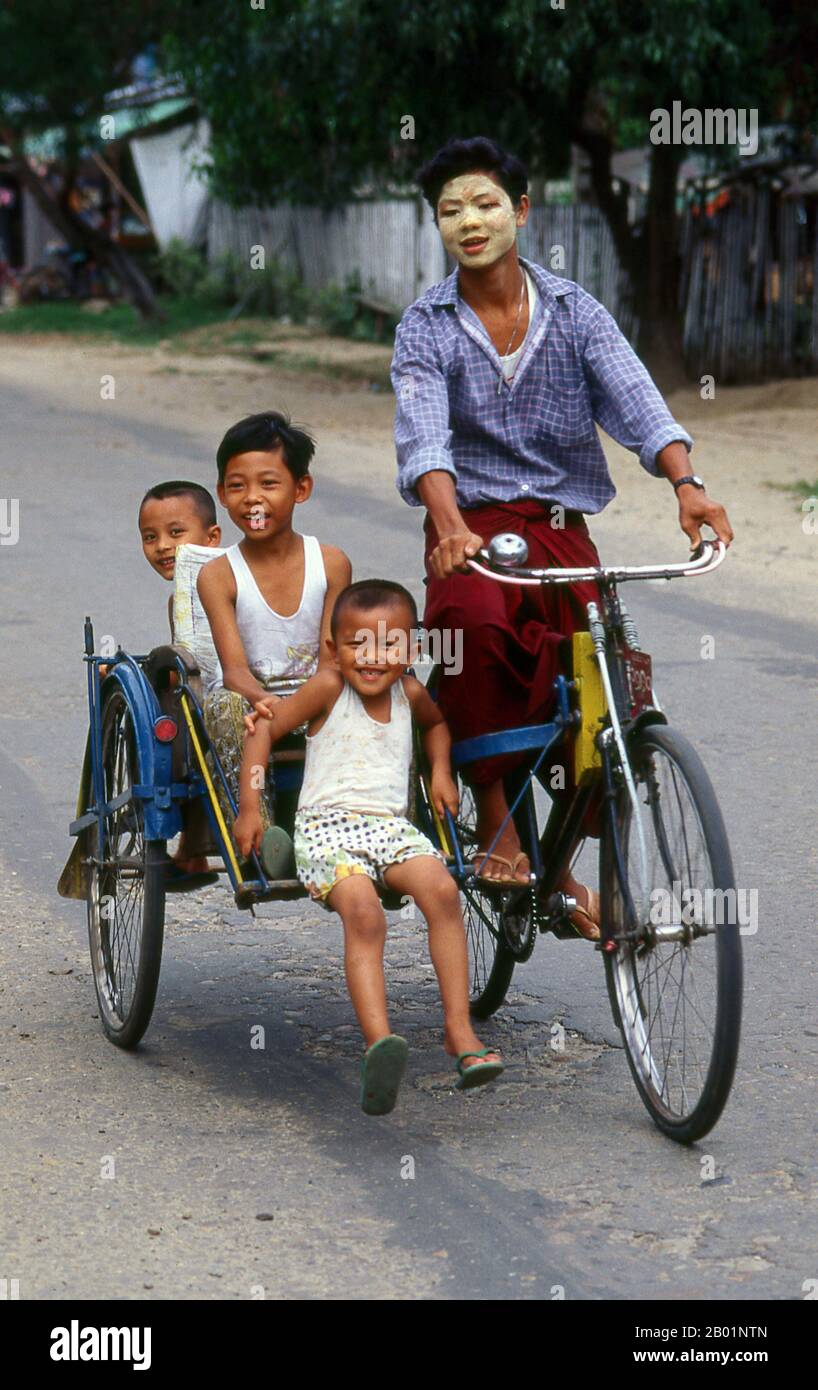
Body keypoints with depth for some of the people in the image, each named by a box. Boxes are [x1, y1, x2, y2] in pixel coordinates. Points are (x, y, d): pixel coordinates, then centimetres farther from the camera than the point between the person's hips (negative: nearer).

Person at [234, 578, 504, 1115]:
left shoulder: (410, 692, 10)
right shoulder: (328, 688, -3)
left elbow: (436, 722, 35)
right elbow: (266, 729, 1)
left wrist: (441, 771, 19)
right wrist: (250, 808, -2)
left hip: (392, 824, 4)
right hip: (328, 825, -4)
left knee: (443, 890, -24)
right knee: (364, 915, -31)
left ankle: (459, 1029, -20)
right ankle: (379, 1041, -45)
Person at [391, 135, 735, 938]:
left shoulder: (574, 313, 5)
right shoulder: (425, 328, 1)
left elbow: (636, 402, -9)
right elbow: (424, 437, -15)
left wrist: (685, 484, -29)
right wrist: (449, 524, -36)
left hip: (561, 527, 2)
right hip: (471, 527, -2)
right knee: (475, 619, -36)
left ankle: (562, 866, 16)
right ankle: (492, 819, -20)